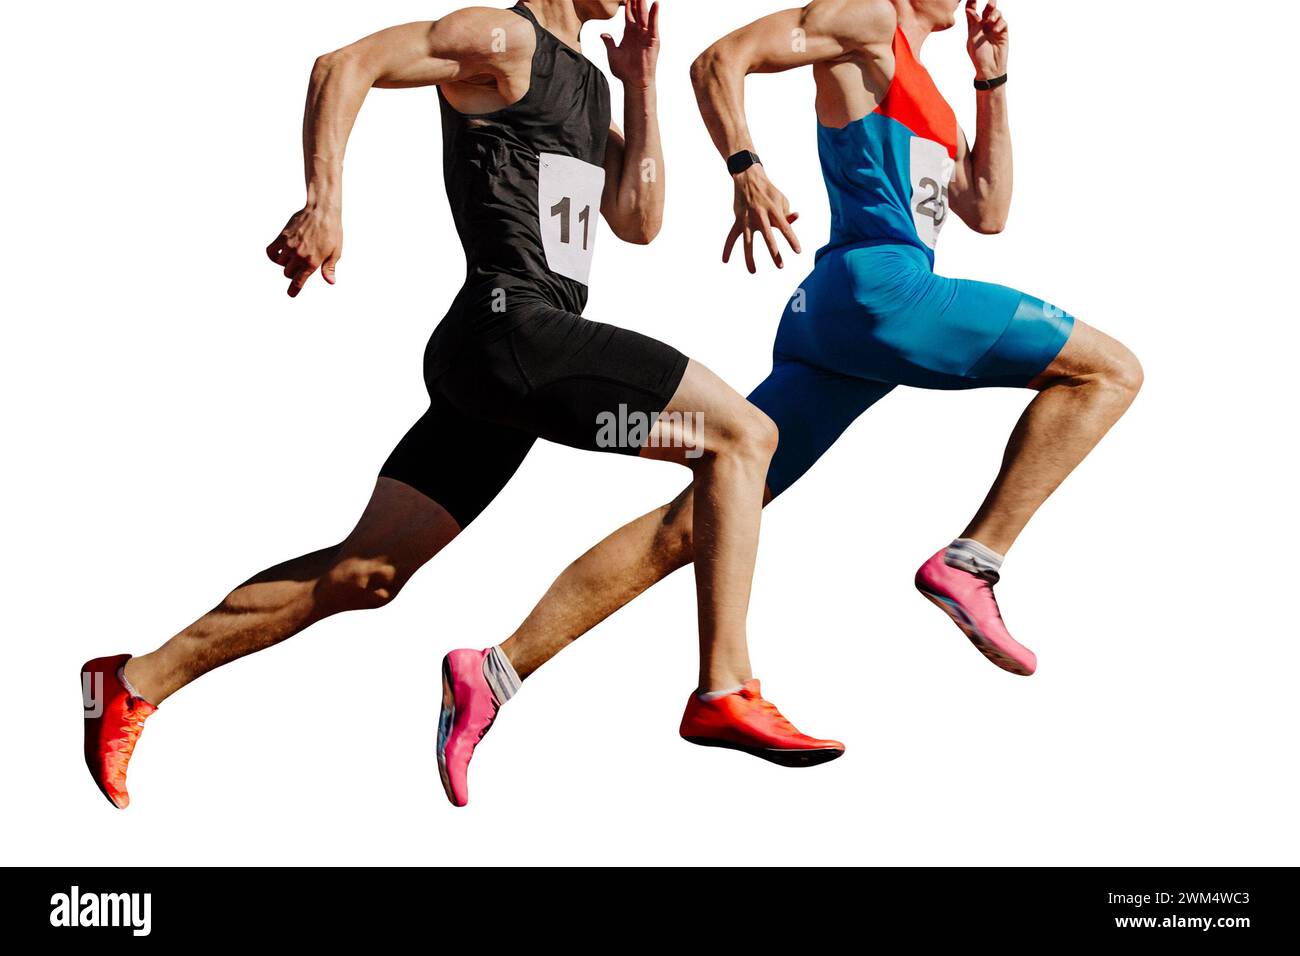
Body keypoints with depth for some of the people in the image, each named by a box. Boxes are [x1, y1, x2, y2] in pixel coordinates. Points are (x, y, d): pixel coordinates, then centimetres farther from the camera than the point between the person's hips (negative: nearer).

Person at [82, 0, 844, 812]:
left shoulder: (589, 79, 26)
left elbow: (639, 222, 19)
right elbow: (344, 66, -12)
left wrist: (642, 84, 15)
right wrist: (326, 202, -25)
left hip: (501, 358, 9)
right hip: (512, 328, -9)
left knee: (367, 572, 8)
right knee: (743, 435, -10)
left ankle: (139, 680, 15)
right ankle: (727, 692, -10)